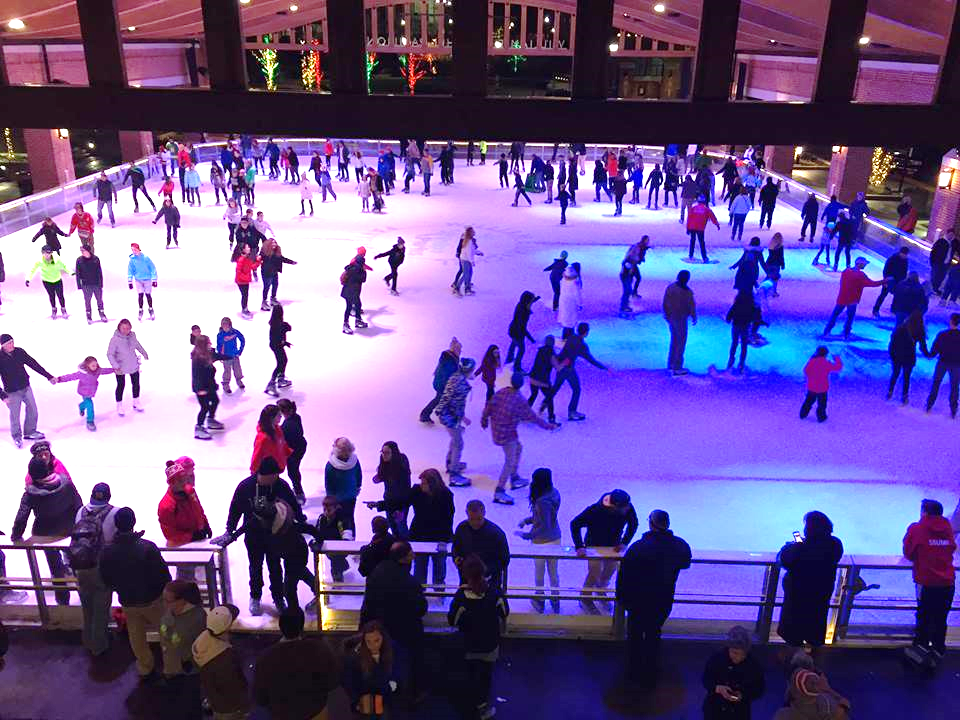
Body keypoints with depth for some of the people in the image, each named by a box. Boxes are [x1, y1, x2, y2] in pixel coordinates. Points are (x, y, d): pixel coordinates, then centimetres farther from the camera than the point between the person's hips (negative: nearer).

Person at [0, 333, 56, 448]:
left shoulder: (19, 352, -7)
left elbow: (34, 364, 0)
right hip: (12, 392, -4)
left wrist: (49, 376, 1)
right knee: (15, 415, 7)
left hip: (26, 388, 4)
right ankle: (17, 437, 30)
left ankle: (30, 432, 36)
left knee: (33, 411, 14)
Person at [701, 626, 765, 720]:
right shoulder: (717, 657, -14)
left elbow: (759, 690, -4)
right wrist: (718, 688, -25)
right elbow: (706, 680, -5)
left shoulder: (754, 665, -14)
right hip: (715, 709, 0)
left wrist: (743, 695, -22)